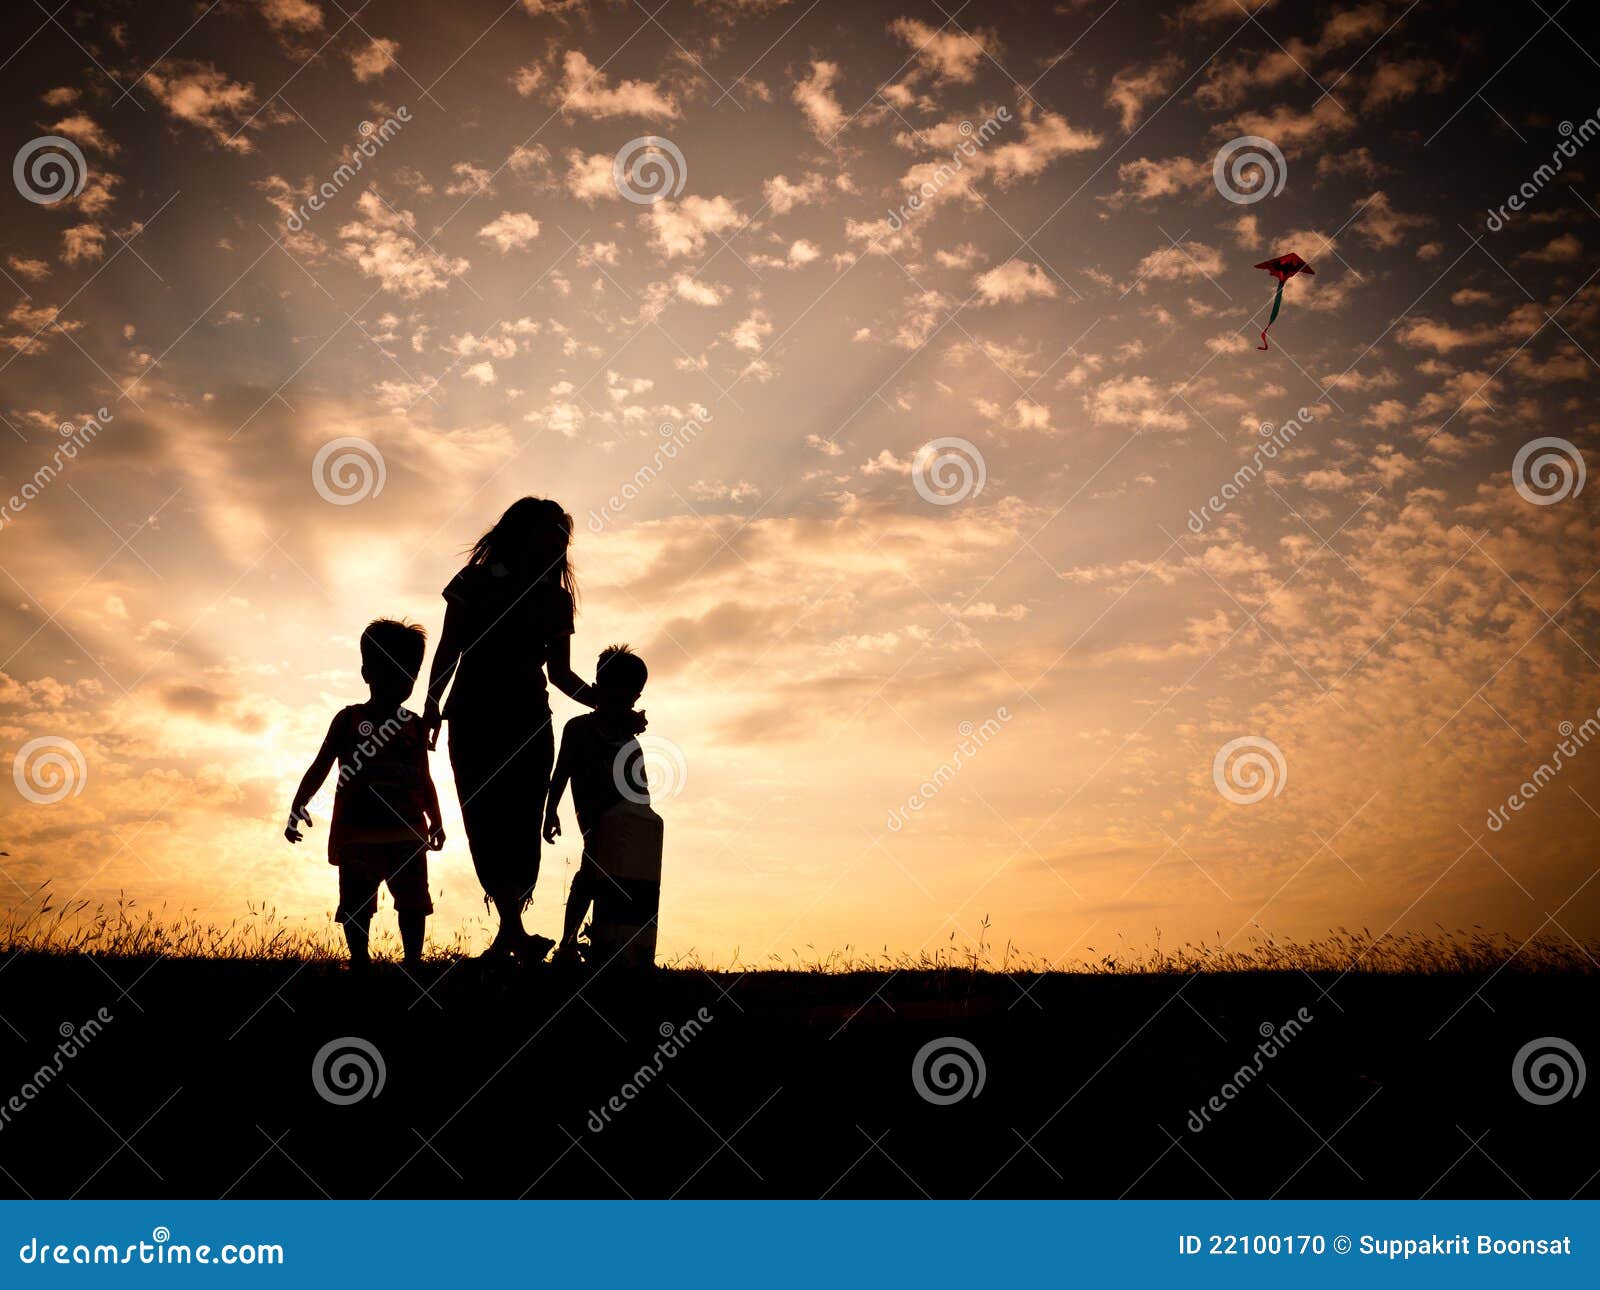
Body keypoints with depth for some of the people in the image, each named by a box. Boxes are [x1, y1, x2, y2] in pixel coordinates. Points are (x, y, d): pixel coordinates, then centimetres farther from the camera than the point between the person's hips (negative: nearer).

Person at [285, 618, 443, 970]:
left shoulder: (415, 726, 11)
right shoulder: (350, 719, 4)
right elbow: (320, 767, 4)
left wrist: (436, 822, 14)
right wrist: (297, 806, -6)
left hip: (407, 831, 2)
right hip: (358, 831, -2)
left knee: (414, 902, -1)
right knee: (357, 904, 2)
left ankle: (413, 962, 3)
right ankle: (359, 963, 10)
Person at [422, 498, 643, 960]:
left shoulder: (556, 598, 13)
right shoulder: (475, 582, 7)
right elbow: (449, 650, 6)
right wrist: (432, 705, -6)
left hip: (529, 722, 2)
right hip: (474, 718, -2)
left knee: (522, 823, -7)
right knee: (487, 821, -10)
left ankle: (508, 931, -1)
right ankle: (514, 930, -13)